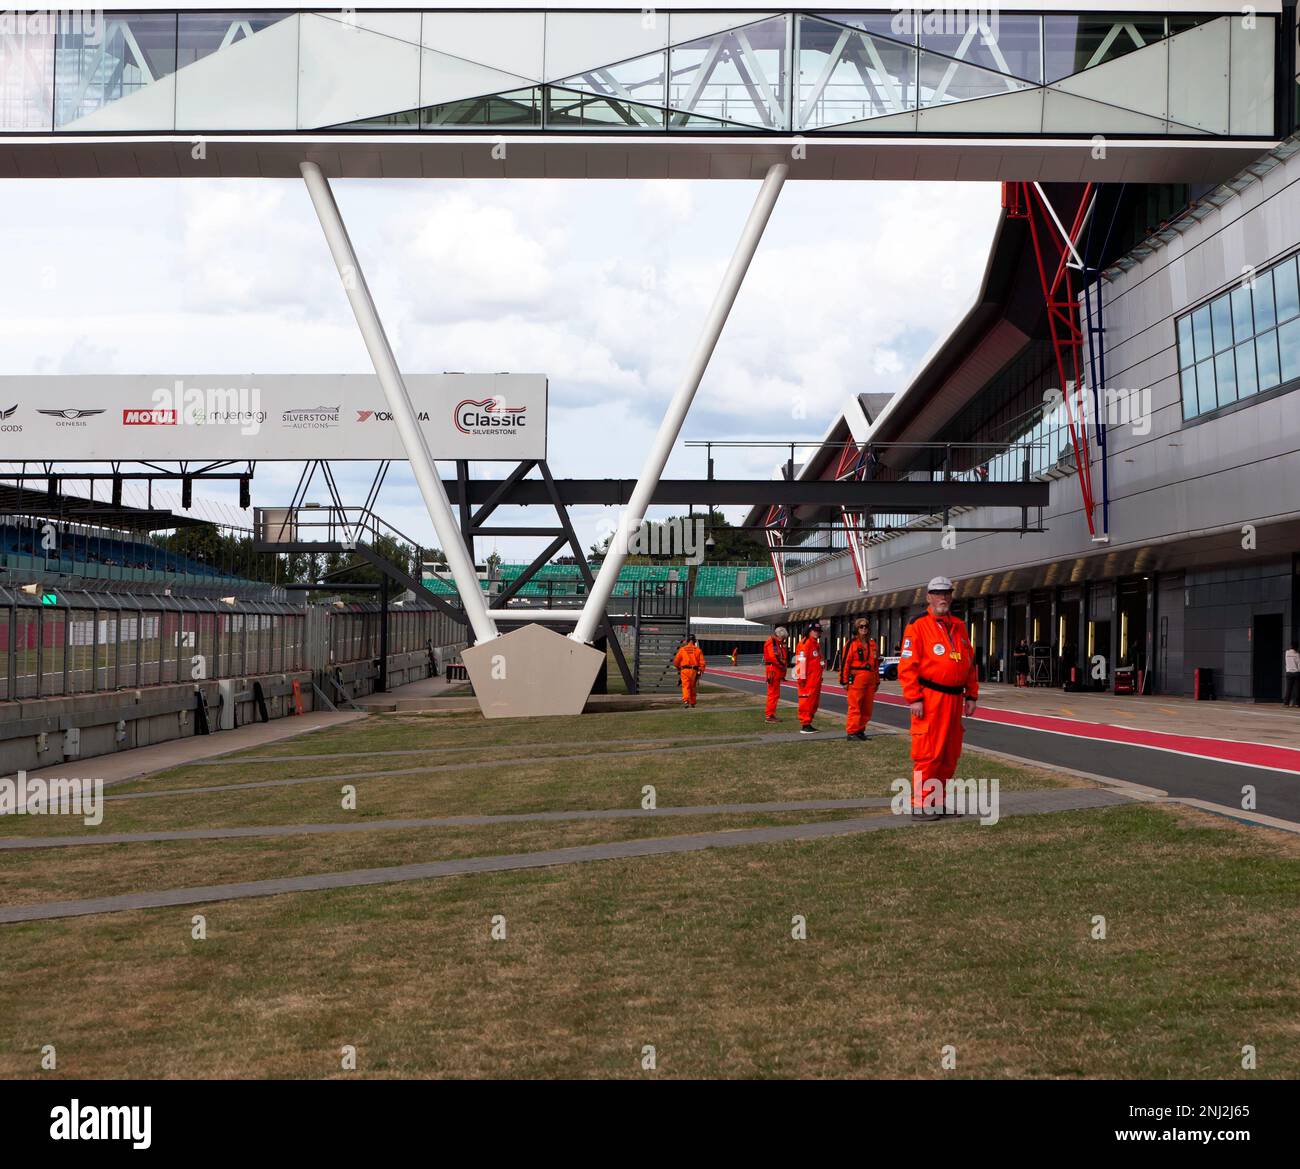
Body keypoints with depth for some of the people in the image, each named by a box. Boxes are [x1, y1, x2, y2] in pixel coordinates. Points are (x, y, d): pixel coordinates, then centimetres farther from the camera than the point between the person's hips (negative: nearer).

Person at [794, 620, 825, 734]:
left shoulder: (817, 644, 19)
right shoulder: (805, 644, -12)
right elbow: (801, 661, -18)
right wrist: (802, 677, -21)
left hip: (816, 679, 10)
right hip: (807, 679, -10)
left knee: (814, 701, 13)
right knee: (806, 700, -9)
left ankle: (809, 722, 20)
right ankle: (804, 725, -8)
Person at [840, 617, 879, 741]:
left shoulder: (872, 644, 16)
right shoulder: (852, 644, -3)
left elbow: (876, 663, 22)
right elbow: (845, 662, -5)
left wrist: (877, 681, 20)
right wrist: (845, 680, -9)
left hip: (870, 680, 6)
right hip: (856, 679, -6)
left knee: (867, 707, 8)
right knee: (855, 707, -7)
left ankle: (860, 730, 18)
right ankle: (851, 732, -5)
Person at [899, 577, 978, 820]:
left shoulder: (959, 627, 15)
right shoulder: (918, 627, -6)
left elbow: (970, 663, 19)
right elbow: (907, 666, -11)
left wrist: (971, 695, 12)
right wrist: (914, 698, -17)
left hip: (954, 699, 7)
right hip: (929, 700, -7)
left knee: (950, 754, 11)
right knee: (928, 754, -8)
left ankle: (938, 801, 21)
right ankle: (920, 805, -2)